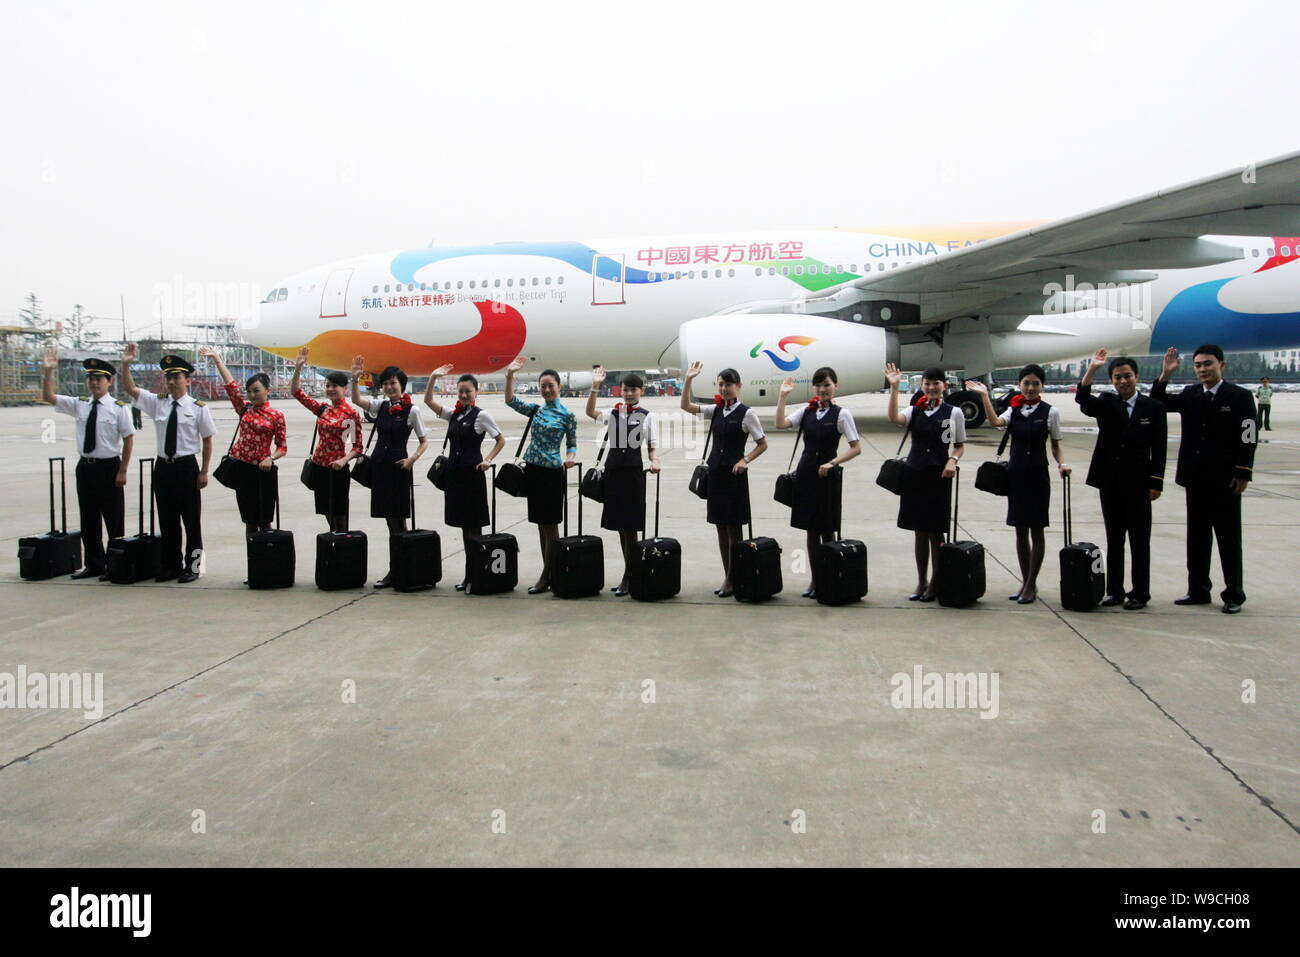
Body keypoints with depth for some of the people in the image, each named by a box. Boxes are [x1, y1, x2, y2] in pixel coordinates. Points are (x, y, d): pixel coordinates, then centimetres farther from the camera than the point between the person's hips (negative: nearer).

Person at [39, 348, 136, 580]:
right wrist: (49, 371, -8)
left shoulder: (118, 408, -8)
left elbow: (129, 439, -8)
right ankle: (94, 565, 23)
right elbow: (48, 397, 7)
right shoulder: (79, 405, 6)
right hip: (85, 467, 5)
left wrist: (122, 471, -10)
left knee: (113, 520, 2)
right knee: (88, 520, 12)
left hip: (109, 467, -5)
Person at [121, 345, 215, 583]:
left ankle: (192, 566, 13)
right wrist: (126, 364, -12)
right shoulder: (157, 403, 6)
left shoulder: (198, 407, -4)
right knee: (167, 520, 11)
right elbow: (130, 388, 3)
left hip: (187, 467, -4)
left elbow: (207, 440, -2)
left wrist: (204, 472, -5)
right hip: (163, 467, 4)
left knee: (191, 520, 3)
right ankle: (170, 566, 22)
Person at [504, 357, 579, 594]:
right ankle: (550, 573, 16)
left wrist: (570, 458, -18)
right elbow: (511, 400, 2)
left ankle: (546, 576, 2)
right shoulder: (536, 410, 9)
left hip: (552, 472, -6)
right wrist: (510, 374, -7)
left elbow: (572, 444, 3)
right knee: (541, 525, 9)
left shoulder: (567, 415, -3)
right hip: (533, 469, 6)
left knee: (550, 524, -2)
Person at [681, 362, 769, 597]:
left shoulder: (746, 413, -7)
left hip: (734, 472, -6)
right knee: (721, 526, 10)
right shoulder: (715, 410, 9)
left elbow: (763, 444, -3)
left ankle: (731, 579, 7)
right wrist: (688, 380, -4)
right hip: (715, 470, 6)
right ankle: (727, 575, 19)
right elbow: (686, 406, 4)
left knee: (733, 526, 0)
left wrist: (745, 460, -15)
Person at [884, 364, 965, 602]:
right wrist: (894, 388, -22)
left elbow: (960, 445, 6)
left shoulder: (953, 413, 0)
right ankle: (921, 581, 20)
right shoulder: (914, 411, 5)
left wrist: (953, 460, -14)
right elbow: (894, 418, -16)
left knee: (935, 532, 2)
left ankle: (935, 583, 15)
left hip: (938, 475, -3)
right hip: (914, 473, 3)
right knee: (919, 532, 10)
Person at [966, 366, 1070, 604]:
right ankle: (1026, 582, 20)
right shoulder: (1014, 410, 5)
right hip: (1015, 474, 4)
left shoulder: (1050, 412, -3)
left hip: (1037, 474, -4)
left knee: (1036, 530, 2)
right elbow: (995, 422, -16)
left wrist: (1061, 464, -14)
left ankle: (1031, 585, 10)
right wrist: (984, 395, -20)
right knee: (1020, 531, 10)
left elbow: (1055, 444, 3)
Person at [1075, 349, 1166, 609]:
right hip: (1110, 483, 2)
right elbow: (1082, 400, -17)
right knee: (1113, 539, 10)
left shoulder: (1153, 408, 0)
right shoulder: (1105, 404, 4)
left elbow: (1159, 449, -1)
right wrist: (1092, 369, -29)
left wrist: (1156, 483, -6)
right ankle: (1114, 590, 18)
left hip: (1138, 484, -2)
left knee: (1140, 541, 3)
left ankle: (1140, 593, 11)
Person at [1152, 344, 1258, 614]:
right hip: (1195, 479, 5)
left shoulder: (1240, 397, -4)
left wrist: (1242, 475, -12)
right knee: (1197, 537, 11)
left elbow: (1248, 439, -8)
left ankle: (1234, 595, 12)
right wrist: (1165, 375, -10)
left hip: (1225, 481, -5)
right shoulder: (1190, 395, 8)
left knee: (1229, 539, 3)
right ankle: (1198, 590, 20)